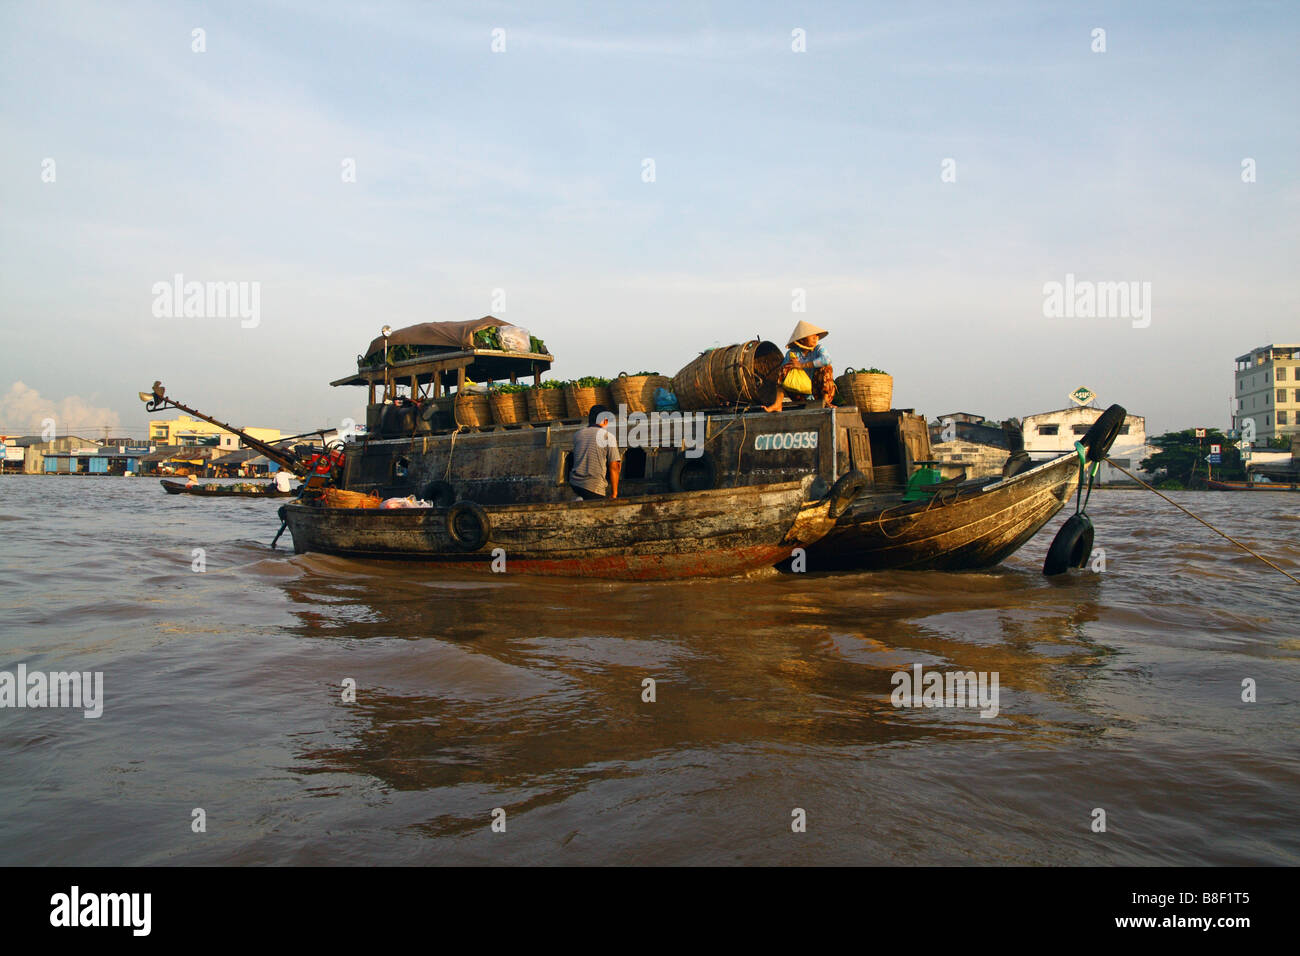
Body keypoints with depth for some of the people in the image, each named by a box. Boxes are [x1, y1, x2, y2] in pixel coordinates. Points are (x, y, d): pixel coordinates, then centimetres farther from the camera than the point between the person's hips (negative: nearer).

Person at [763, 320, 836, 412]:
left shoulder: (818, 348, -6)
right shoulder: (792, 353, -1)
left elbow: (826, 359, -29)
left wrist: (802, 365, -27)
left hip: (818, 391, -2)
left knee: (826, 368, -23)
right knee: (784, 369, -10)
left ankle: (825, 401, -28)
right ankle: (777, 404, -19)